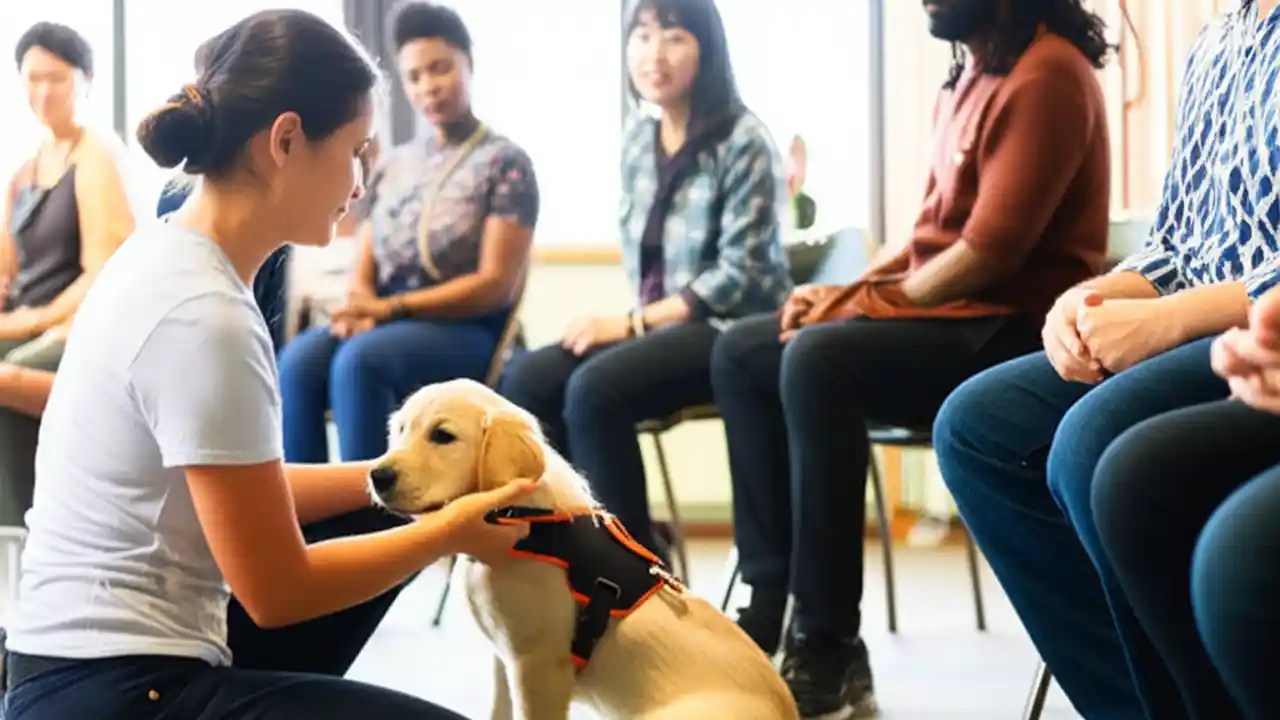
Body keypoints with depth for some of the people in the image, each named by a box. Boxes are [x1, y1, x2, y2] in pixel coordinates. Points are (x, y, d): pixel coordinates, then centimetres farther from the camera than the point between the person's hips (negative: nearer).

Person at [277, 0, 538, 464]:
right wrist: (361, 311, -11)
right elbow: (364, 271, 15)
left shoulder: (504, 163, 0)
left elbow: (496, 285, -9)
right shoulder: (394, 166, 18)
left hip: (466, 335, -5)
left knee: (360, 360, -35)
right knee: (299, 360, -27)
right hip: (385, 325, 5)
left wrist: (392, 308, -16)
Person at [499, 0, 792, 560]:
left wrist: (633, 323, -17)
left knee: (595, 389, -29)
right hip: (659, 324, 7)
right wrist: (637, 323, -3)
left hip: (729, 329, -7)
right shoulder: (637, 135, 9)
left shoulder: (743, 140, -12)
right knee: (527, 381, -16)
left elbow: (742, 274, -15)